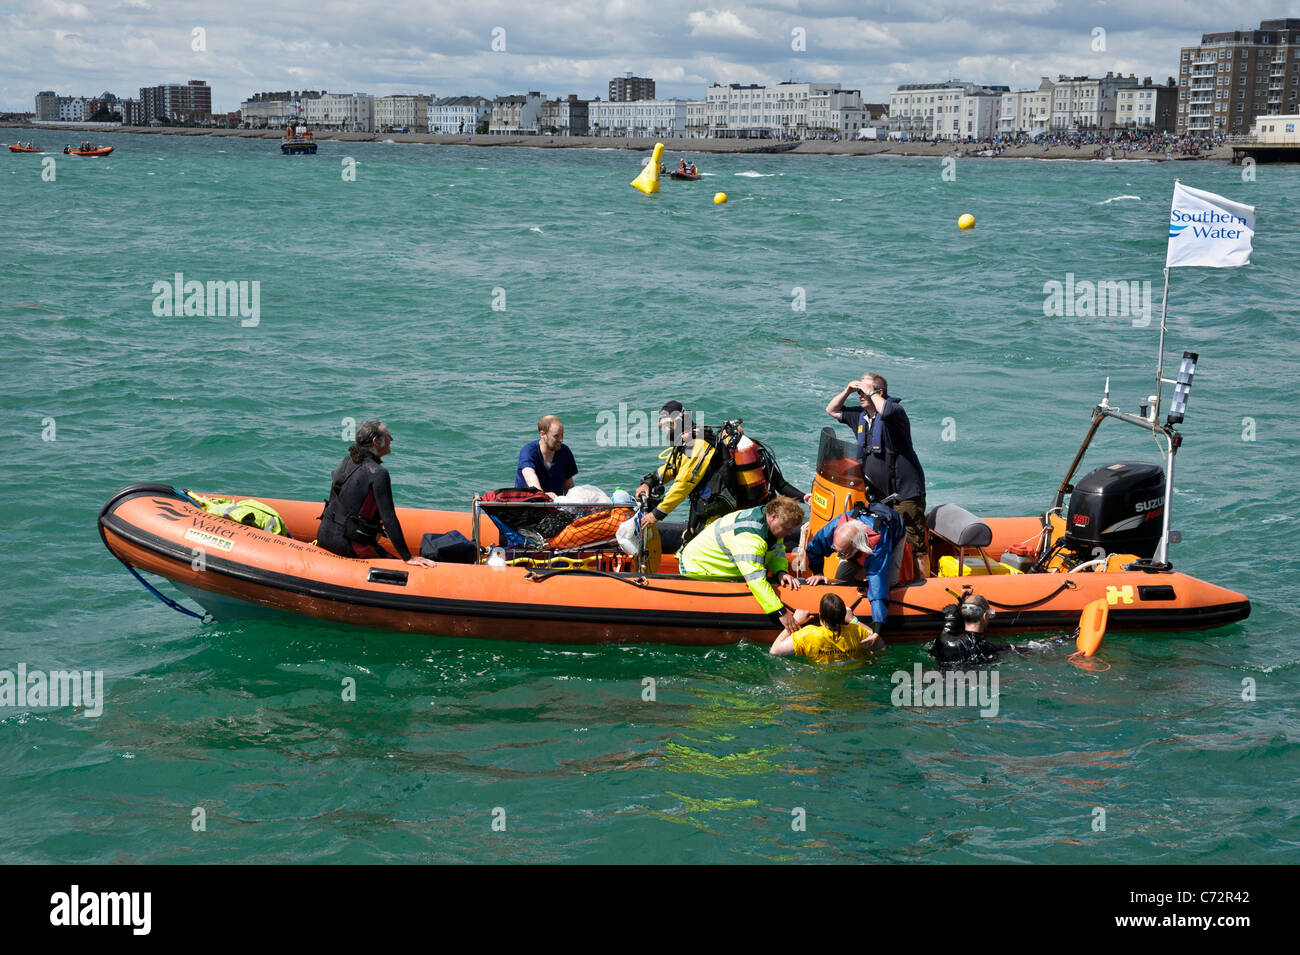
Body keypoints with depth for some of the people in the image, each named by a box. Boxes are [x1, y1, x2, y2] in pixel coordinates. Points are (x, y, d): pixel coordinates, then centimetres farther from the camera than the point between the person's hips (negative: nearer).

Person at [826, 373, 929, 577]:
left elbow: (886, 411, -34)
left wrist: (870, 391, -18)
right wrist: (847, 391, 8)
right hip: (876, 495, 8)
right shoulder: (860, 416, 13)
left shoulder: (895, 410, -10)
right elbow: (832, 410, 25)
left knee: (916, 544, -8)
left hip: (905, 493, -8)